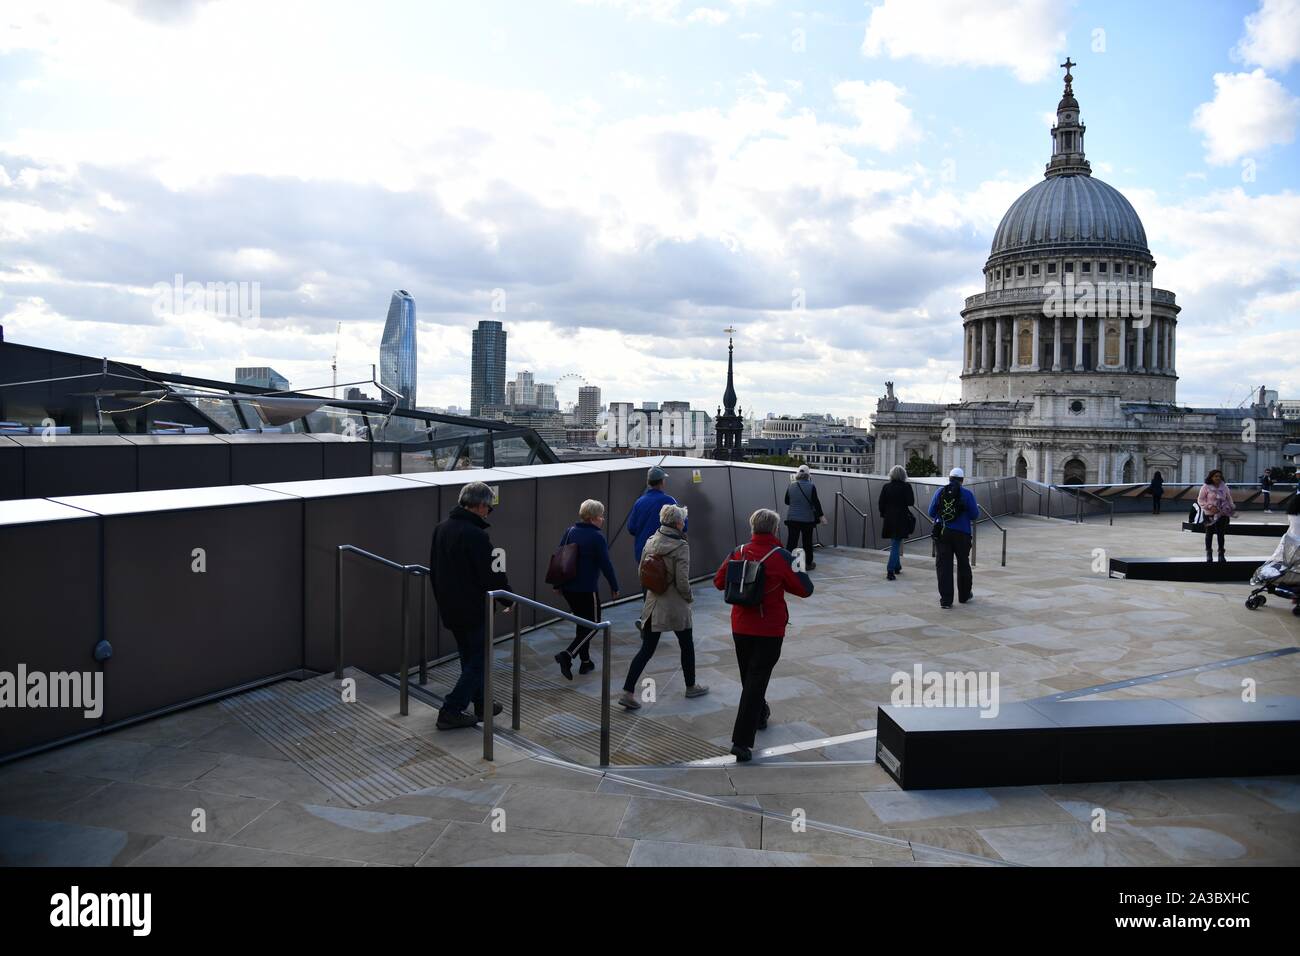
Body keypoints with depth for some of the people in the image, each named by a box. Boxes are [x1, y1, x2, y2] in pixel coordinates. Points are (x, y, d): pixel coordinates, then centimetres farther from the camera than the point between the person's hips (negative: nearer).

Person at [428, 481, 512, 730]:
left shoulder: (441, 529, 5)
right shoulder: (476, 535, -23)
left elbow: (434, 570, 15)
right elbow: (494, 574, -19)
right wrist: (509, 599, -3)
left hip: (449, 609, 9)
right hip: (473, 609, -9)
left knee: (469, 658, 21)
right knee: (478, 660, 4)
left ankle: (481, 705, 33)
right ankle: (451, 711, 2)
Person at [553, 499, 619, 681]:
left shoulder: (570, 531, 6)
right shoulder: (597, 537, -13)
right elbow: (605, 564, -14)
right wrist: (614, 587, -4)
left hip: (567, 588, 7)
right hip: (586, 589, -7)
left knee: (582, 623, 20)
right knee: (592, 625, 4)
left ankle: (585, 662, 24)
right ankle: (567, 655, -13)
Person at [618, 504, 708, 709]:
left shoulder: (650, 542, 1)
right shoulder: (680, 546, -17)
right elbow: (682, 581, -18)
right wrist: (690, 597, -1)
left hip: (652, 604, 5)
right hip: (675, 606, -5)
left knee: (647, 649, 8)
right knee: (687, 645, 17)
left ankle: (628, 692, -1)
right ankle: (691, 686, 33)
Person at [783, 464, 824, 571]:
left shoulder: (791, 486, -2)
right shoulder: (811, 487, -11)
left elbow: (786, 501, 8)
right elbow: (816, 502, -10)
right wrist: (820, 515, -2)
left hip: (792, 518, 2)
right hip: (807, 519, -2)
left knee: (791, 541, 4)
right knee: (807, 542, 10)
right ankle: (809, 563, 20)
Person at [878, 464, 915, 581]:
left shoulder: (886, 487, 2)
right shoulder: (906, 487, -9)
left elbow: (881, 503, 4)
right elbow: (911, 502, -10)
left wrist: (883, 516, 14)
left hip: (889, 519, 4)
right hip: (901, 519, -4)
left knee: (895, 544, 20)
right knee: (896, 544, -2)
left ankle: (897, 567, 30)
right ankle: (890, 570, -11)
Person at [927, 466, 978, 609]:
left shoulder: (940, 492, 0)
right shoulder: (967, 494, -5)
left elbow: (931, 513, 2)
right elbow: (974, 515, -5)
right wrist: (977, 507, 18)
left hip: (942, 533, 1)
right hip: (962, 534, 0)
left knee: (943, 566, 2)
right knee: (963, 565, 18)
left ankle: (945, 600, -2)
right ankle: (964, 595, 31)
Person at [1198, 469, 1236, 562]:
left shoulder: (1224, 487, 6)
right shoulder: (1206, 487, -5)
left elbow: (1229, 499, 14)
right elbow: (1200, 500, -6)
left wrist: (1230, 508, 0)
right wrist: (1210, 507, -18)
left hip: (1222, 514, 2)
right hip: (1209, 514, -2)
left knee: (1221, 533, 3)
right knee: (1209, 533, 8)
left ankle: (1221, 553, 11)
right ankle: (1209, 553, 19)